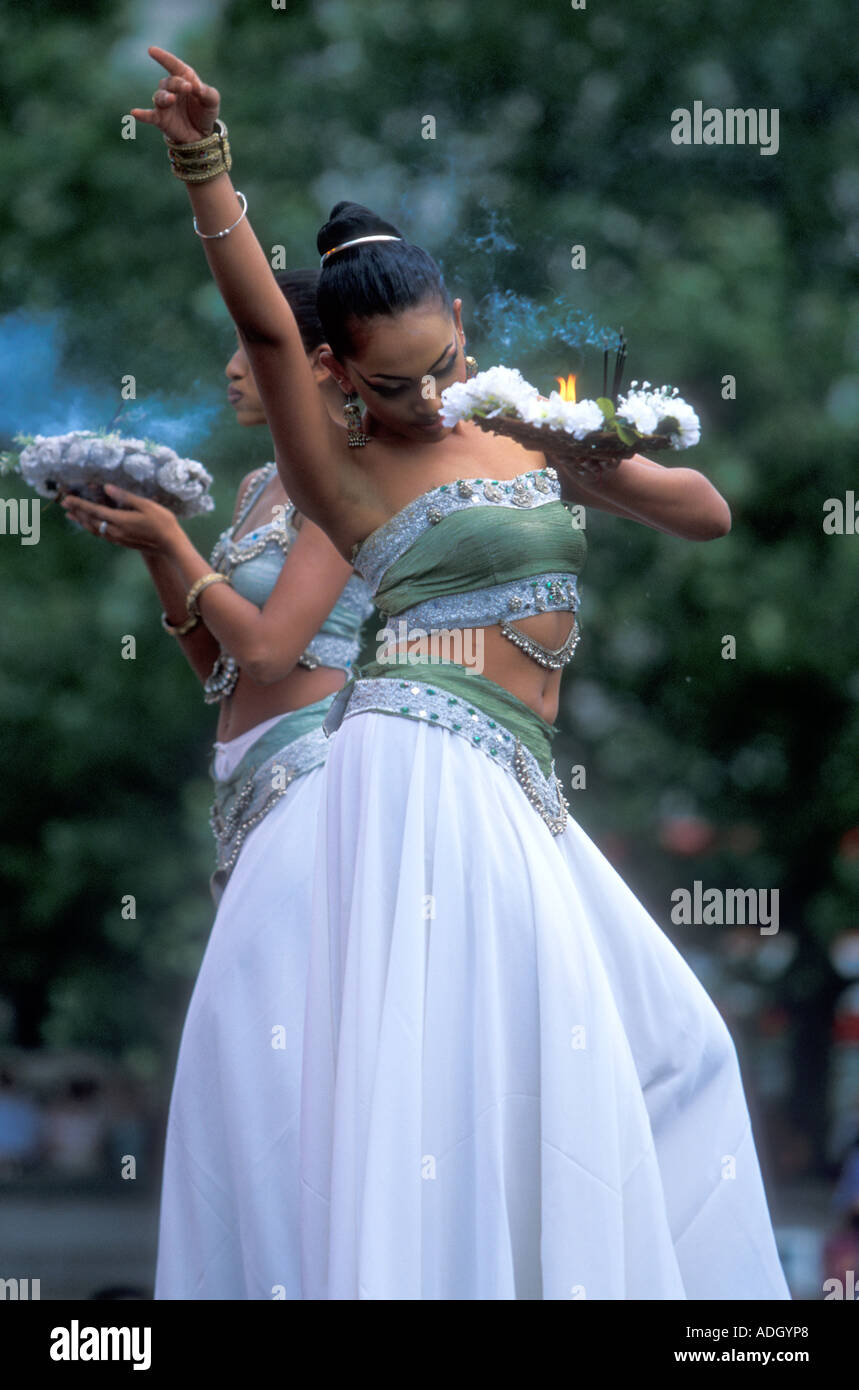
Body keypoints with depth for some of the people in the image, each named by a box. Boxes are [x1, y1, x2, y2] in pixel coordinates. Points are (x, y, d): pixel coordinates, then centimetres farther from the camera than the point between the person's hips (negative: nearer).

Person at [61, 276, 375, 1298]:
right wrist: (152, 551, 8)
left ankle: (307, 1272, -16)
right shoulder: (258, 489, 18)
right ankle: (255, 1268, 5)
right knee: (250, 1034, 5)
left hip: (313, 768, -9)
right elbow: (218, 664, 19)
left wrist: (172, 541, -5)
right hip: (255, 785, 9)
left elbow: (269, 648, -15)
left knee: (272, 1028, -16)